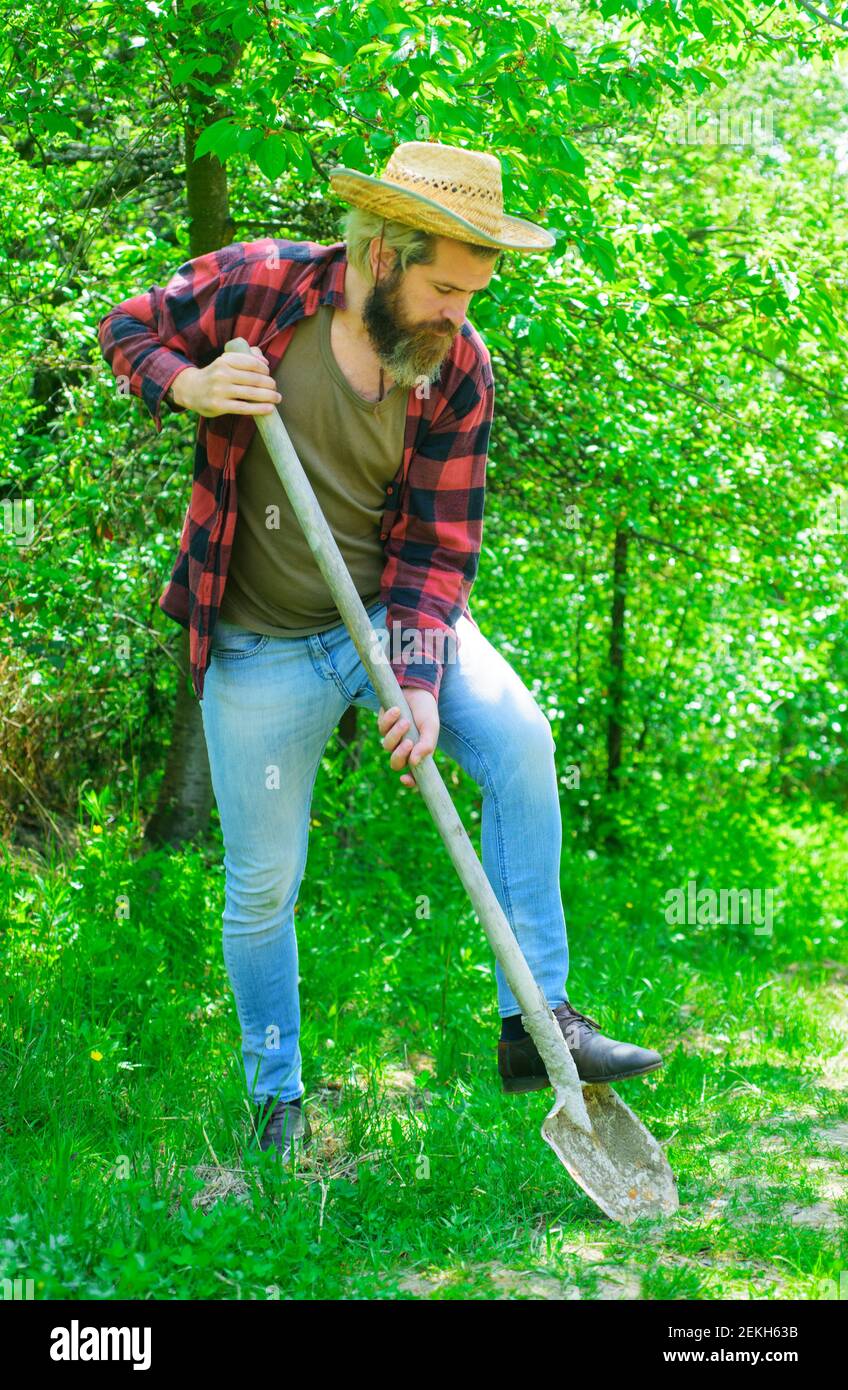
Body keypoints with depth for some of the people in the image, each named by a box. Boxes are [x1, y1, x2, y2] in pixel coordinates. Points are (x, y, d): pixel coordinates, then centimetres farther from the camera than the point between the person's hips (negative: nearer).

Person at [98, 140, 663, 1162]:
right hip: (261, 647, -1)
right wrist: (188, 386, -20)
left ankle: (535, 1023, -17)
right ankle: (276, 1100, 28)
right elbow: (128, 328, 2)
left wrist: (420, 683, -21)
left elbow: (438, 550, -8)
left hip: (393, 616, 1)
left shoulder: (459, 369, -10)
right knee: (261, 887, 4)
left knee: (519, 740, -25)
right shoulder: (255, 286, -15)